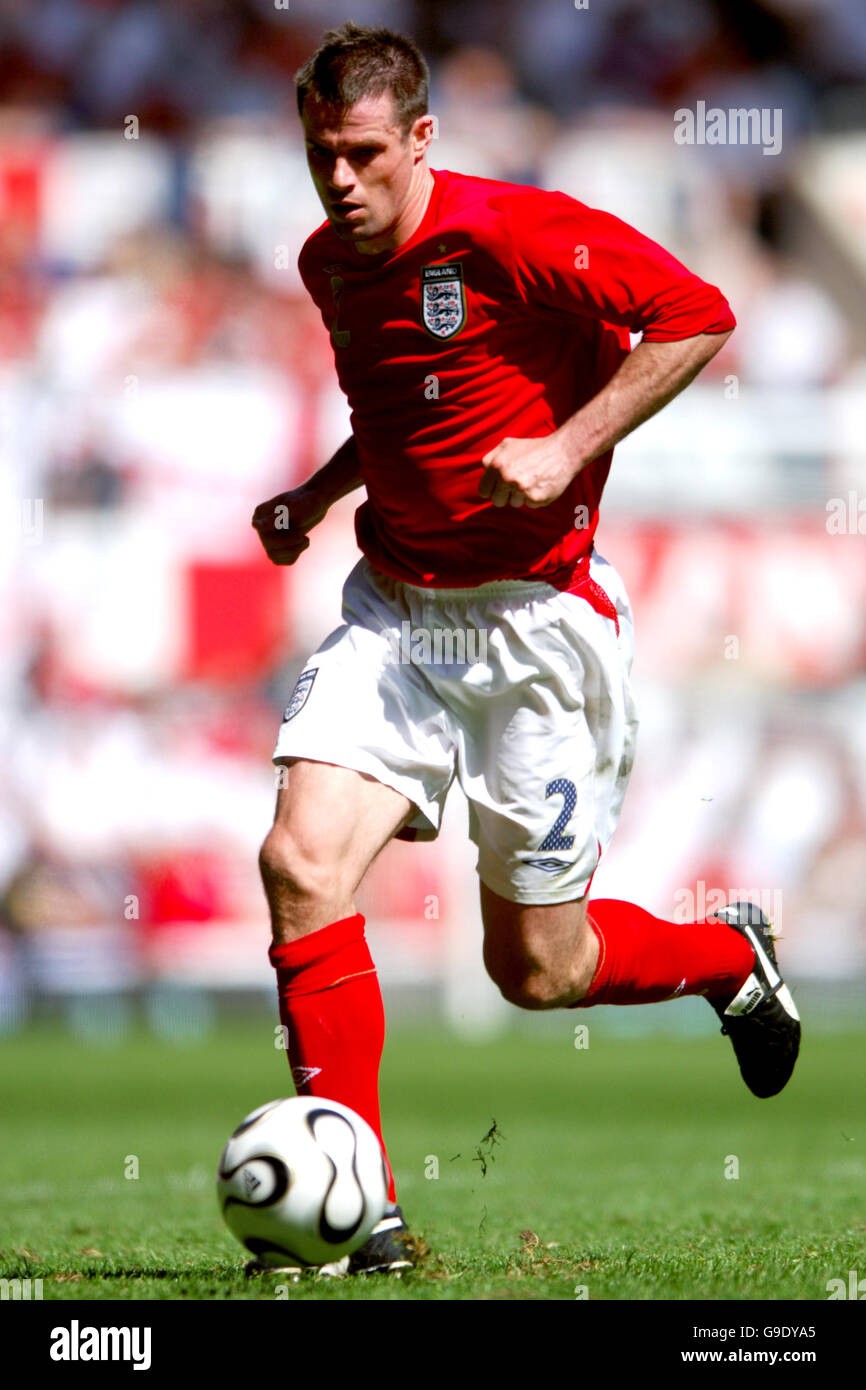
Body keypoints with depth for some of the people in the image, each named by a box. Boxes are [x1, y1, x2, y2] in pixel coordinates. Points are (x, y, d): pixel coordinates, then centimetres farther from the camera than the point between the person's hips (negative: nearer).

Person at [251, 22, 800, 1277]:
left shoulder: (513, 236, -16)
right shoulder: (328, 265, 8)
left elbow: (697, 317, -15)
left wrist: (569, 449, -21)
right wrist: (321, 494, 11)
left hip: (536, 618, -6)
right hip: (393, 613, 6)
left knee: (535, 970, 2)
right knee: (300, 864, -17)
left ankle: (730, 957, 36)